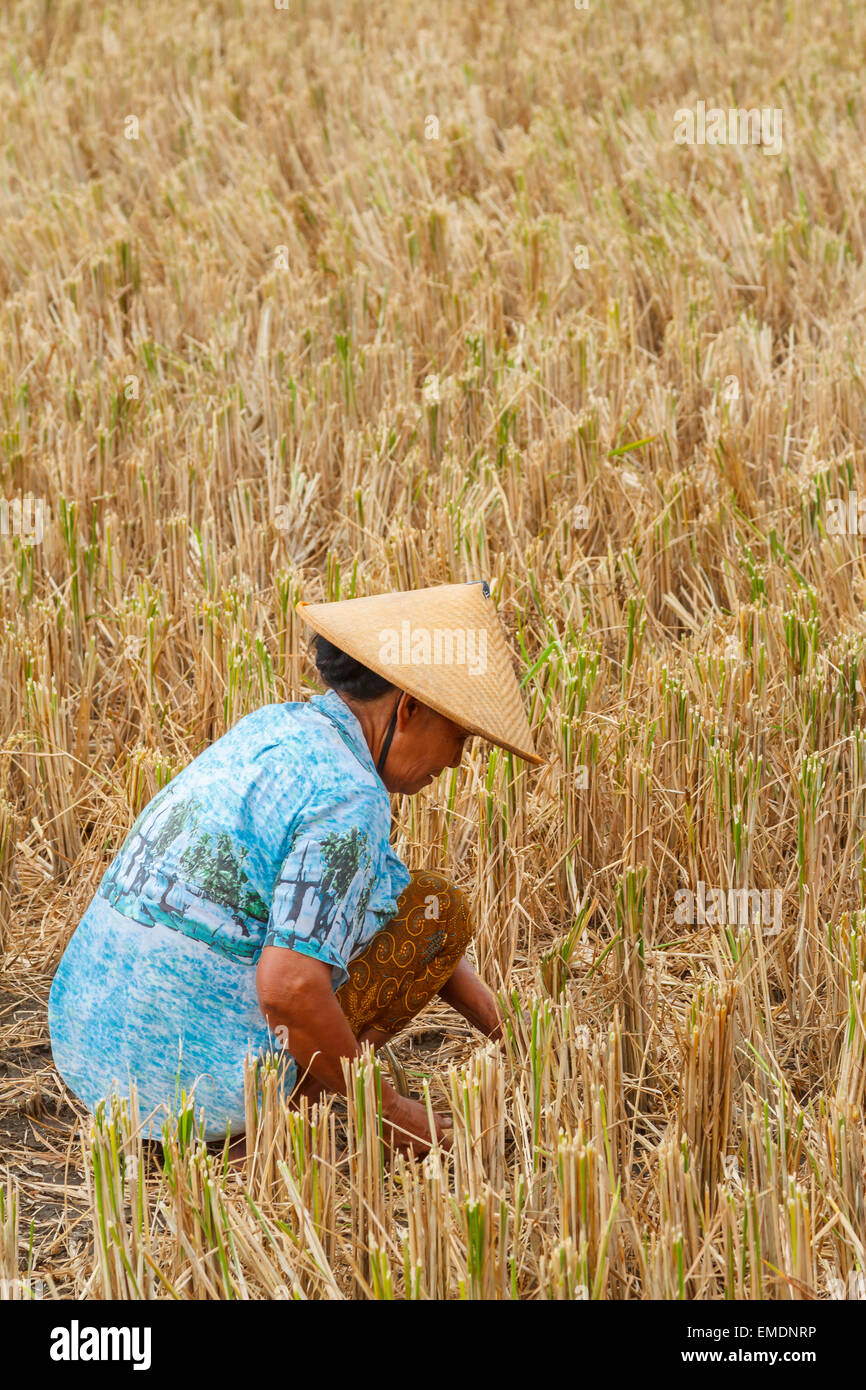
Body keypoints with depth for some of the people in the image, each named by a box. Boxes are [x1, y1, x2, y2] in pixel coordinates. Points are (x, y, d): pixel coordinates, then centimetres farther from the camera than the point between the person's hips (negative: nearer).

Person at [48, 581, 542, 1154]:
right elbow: (289, 992, -26)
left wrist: (503, 1027, 24)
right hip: (207, 1083, -8)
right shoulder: (348, 799, -16)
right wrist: (388, 1110, -10)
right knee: (438, 907, 3)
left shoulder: (275, 728, 13)